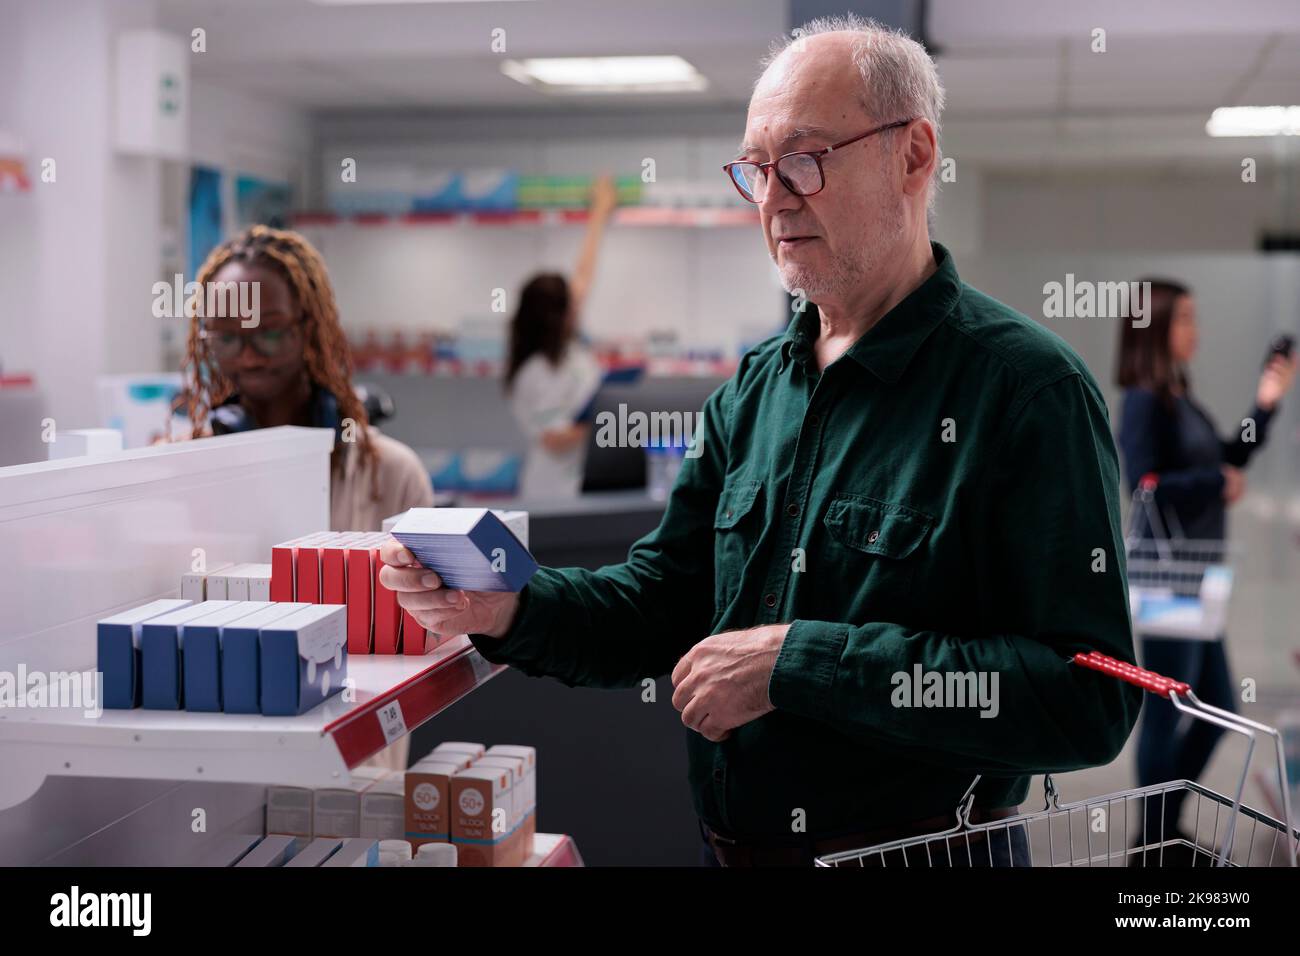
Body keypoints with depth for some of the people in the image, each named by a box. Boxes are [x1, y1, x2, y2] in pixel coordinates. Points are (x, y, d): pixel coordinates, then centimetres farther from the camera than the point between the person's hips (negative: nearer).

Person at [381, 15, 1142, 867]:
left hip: (929, 855, -6)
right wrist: (509, 612, -12)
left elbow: (1087, 699, -25)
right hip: (734, 846, 6)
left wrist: (798, 662, -26)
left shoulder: (1025, 389, -17)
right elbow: (667, 599, 7)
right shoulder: (754, 389, 4)